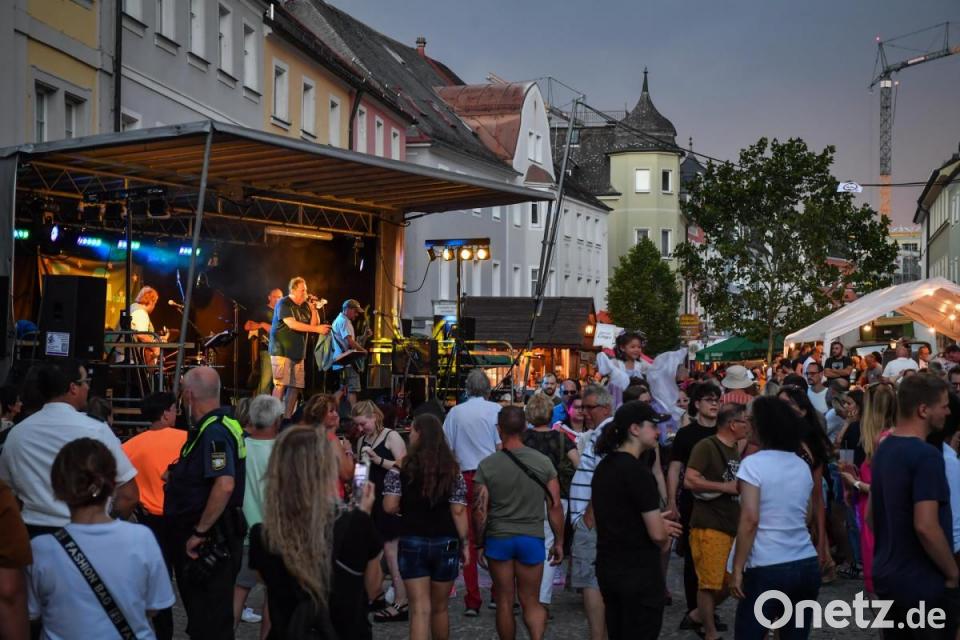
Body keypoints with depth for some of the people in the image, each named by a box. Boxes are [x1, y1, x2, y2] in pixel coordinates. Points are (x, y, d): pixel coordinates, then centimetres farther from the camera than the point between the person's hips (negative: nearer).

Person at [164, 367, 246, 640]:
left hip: (209, 540, -10)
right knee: (202, 611, 20)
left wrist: (200, 532, -25)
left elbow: (225, 485, -32)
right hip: (211, 536, 10)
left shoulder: (214, 431, -20)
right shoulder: (214, 425, 11)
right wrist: (178, 477, 19)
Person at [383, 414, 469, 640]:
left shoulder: (401, 468, -6)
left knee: (420, 609, -2)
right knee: (439, 608, 17)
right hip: (446, 544, 2)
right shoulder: (452, 470, -2)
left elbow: (389, 507, -9)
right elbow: (458, 511, -5)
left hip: (412, 543, -2)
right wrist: (465, 543, 2)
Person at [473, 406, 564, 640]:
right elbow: (555, 506, -3)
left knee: (505, 602, 11)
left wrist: (480, 544, 7)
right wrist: (559, 542, 7)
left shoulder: (487, 465, -8)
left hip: (498, 539, -1)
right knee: (531, 601, 9)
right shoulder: (543, 462, -5)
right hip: (532, 539, 1)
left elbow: (480, 510, -6)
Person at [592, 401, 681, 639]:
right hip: (639, 571, -9)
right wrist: (665, 536, 2)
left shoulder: (604, 466, 7)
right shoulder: (637, 471, -20)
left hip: (608, 567, 9)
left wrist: (658, 523, 16)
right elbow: (657, 535, -20)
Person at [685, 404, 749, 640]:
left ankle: (701, 616, 34)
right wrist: (726, 487, -20)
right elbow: (689, 480, -22)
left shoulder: (736, 450, 15)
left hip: (733, 525, 8)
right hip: (709, 526, -8)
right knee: (710, 583, -2)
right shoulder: (706, 446, -12)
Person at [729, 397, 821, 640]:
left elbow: (750, 520, -14)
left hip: (767, 569, -6)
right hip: (807, 565, 6)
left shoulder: (753, 464, -8)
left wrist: (737, 569, -10)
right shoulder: (802, 465, 12)